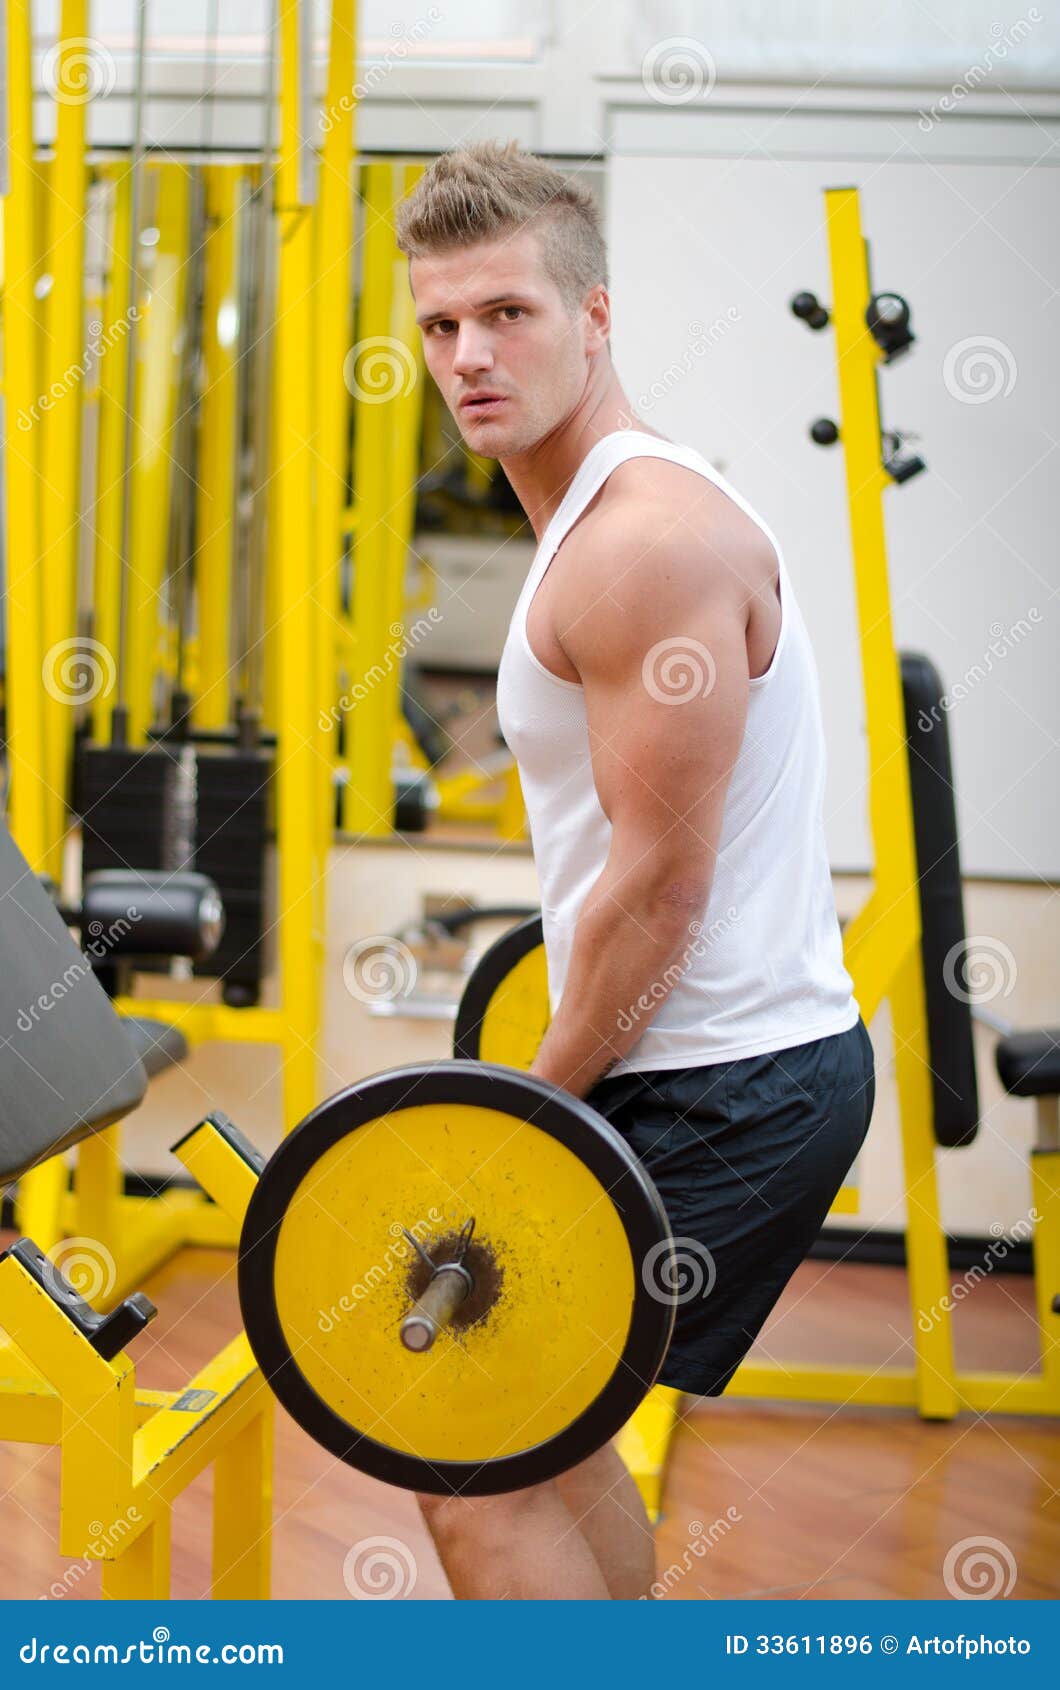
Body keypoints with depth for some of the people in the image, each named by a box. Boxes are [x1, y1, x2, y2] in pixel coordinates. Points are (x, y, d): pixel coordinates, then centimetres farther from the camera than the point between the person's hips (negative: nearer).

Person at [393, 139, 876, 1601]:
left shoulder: (645, 543, -19)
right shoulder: (603, 518, 14)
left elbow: (659, 884, -21)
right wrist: (560, 1089, 24)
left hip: (723, 1086, -11)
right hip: (741, 1059, 11)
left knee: (476, 1465, -6)